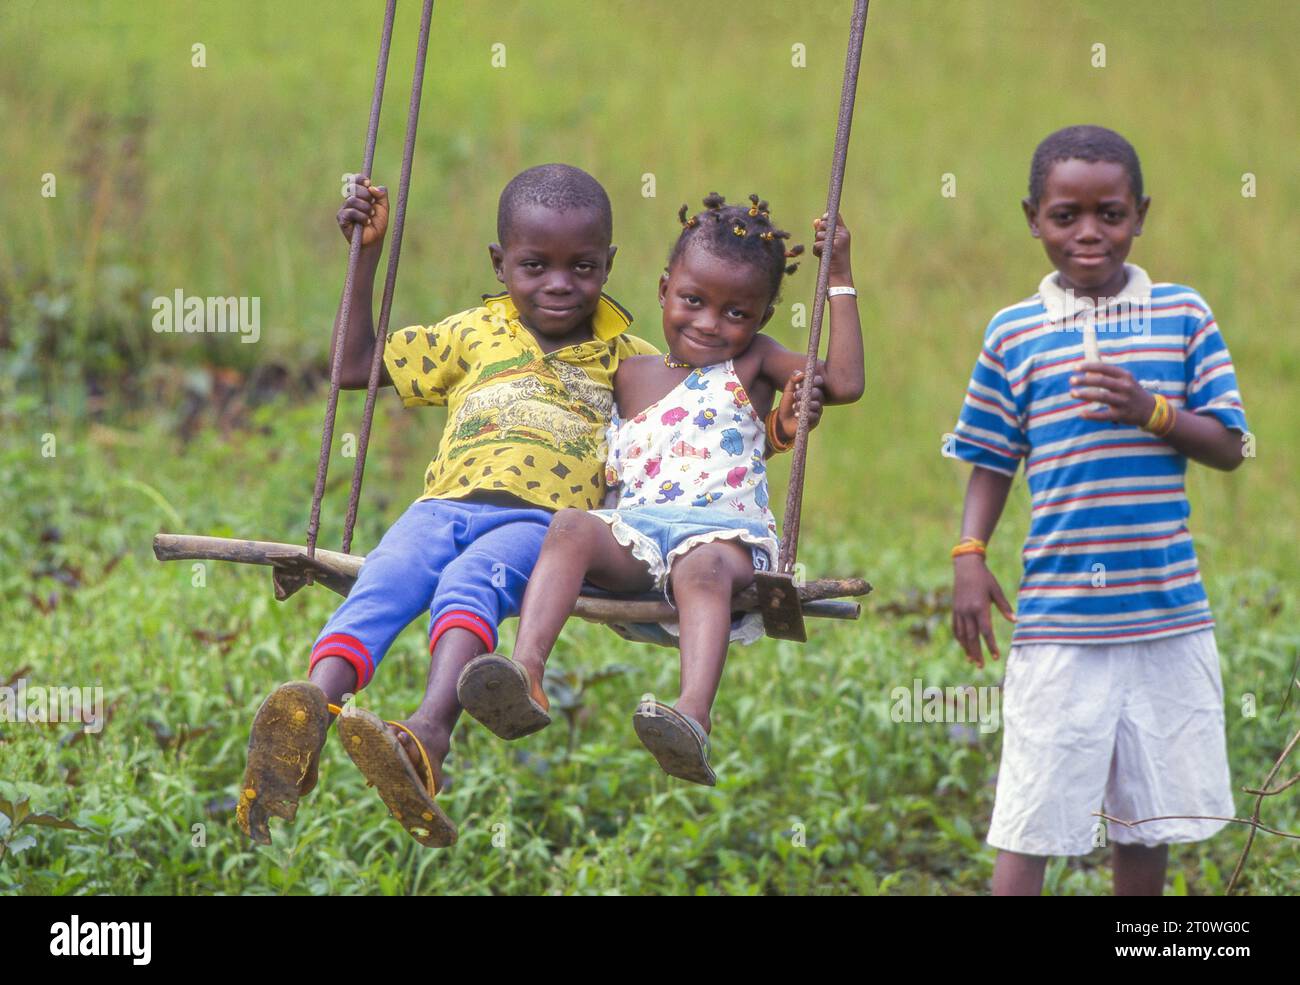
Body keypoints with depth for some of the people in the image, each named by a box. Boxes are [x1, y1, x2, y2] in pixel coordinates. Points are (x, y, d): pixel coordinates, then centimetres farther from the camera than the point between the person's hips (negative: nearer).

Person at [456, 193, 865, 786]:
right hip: (634, 532, 3)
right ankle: (525, 674, -49)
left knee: (705, 568, -39)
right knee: (571, 527, -29)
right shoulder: (631, 376, 26)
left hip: (723, 531, -3)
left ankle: (694, 716, -63)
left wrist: (839, 275, 8)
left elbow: (846, 381, 5)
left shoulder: (752, 365, 18)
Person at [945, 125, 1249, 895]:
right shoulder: (1014, 334, 3)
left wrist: (1153, 412, -14)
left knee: (1149, 814, 9)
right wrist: (969, 556, -5)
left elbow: (1229, 448, 2)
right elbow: (992, 462, 8)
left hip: (1169, 611, 1)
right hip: (1057, 618, -1)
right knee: (1033, 815, -4)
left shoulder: (1183, 316, 3)